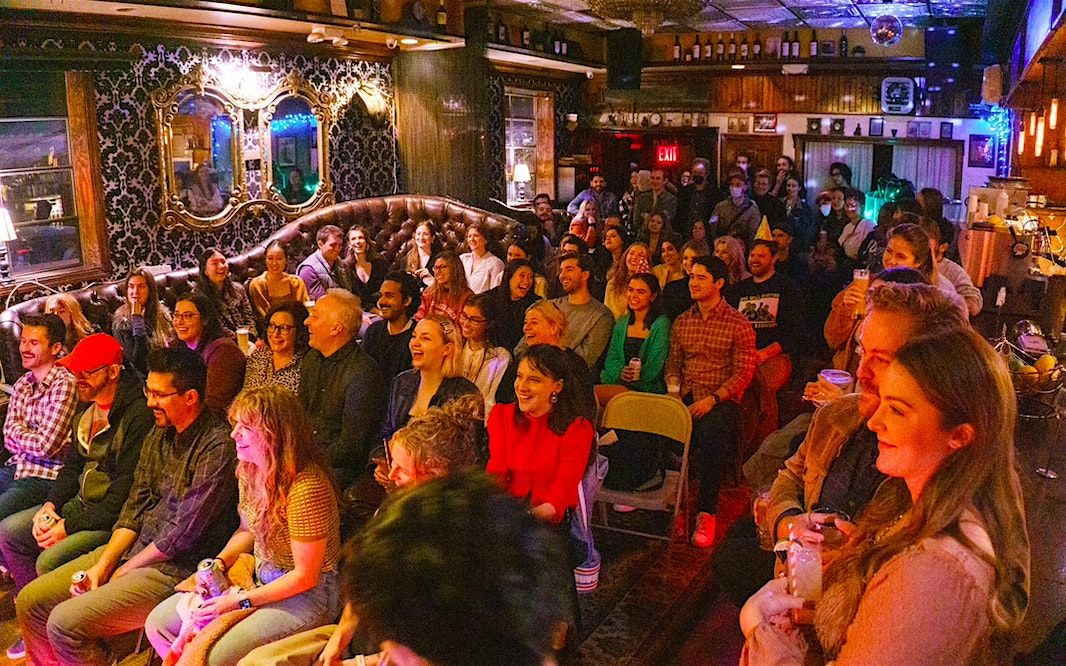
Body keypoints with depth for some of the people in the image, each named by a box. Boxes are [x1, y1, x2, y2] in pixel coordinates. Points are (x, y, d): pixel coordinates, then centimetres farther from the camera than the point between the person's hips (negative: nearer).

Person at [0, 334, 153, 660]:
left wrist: (69, 525, -20)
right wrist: (50, 506, 1)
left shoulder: (139, 415, -24)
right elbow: (72, 465, 18)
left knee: (50, 560, -24)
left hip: (115, 518, -10)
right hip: (82, 501, 10)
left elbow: (126, 494, -25)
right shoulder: (87, 407, 6)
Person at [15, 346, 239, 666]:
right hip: (134, 547, 9)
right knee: (30, 601, 5)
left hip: (177, 568, -9)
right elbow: (136, 506, 10)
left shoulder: (218, 446, -22)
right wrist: (102, 564, -2)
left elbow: (185, 535, -20)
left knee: (65, 622, -19)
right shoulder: (160, 433, 8)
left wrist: (123, 572, -9)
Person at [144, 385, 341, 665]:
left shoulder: (307, 488, -28)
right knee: (158, 623, 4)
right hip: (259, 579, 9)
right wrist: (219, 563, -2)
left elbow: (305, 576, -21)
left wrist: (240, 601, -17)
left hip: (305, 596, -9)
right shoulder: (249, 470, -1)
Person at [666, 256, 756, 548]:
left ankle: (706, 513, -18)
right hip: (686, 398, 4)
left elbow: (743, 373, -5)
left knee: (711, 435, -34)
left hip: (722, 401, -4)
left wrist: (713, 399, -17)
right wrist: (674, 388, -1)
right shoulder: (681, 322, 17)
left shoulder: (738, 324, 0)